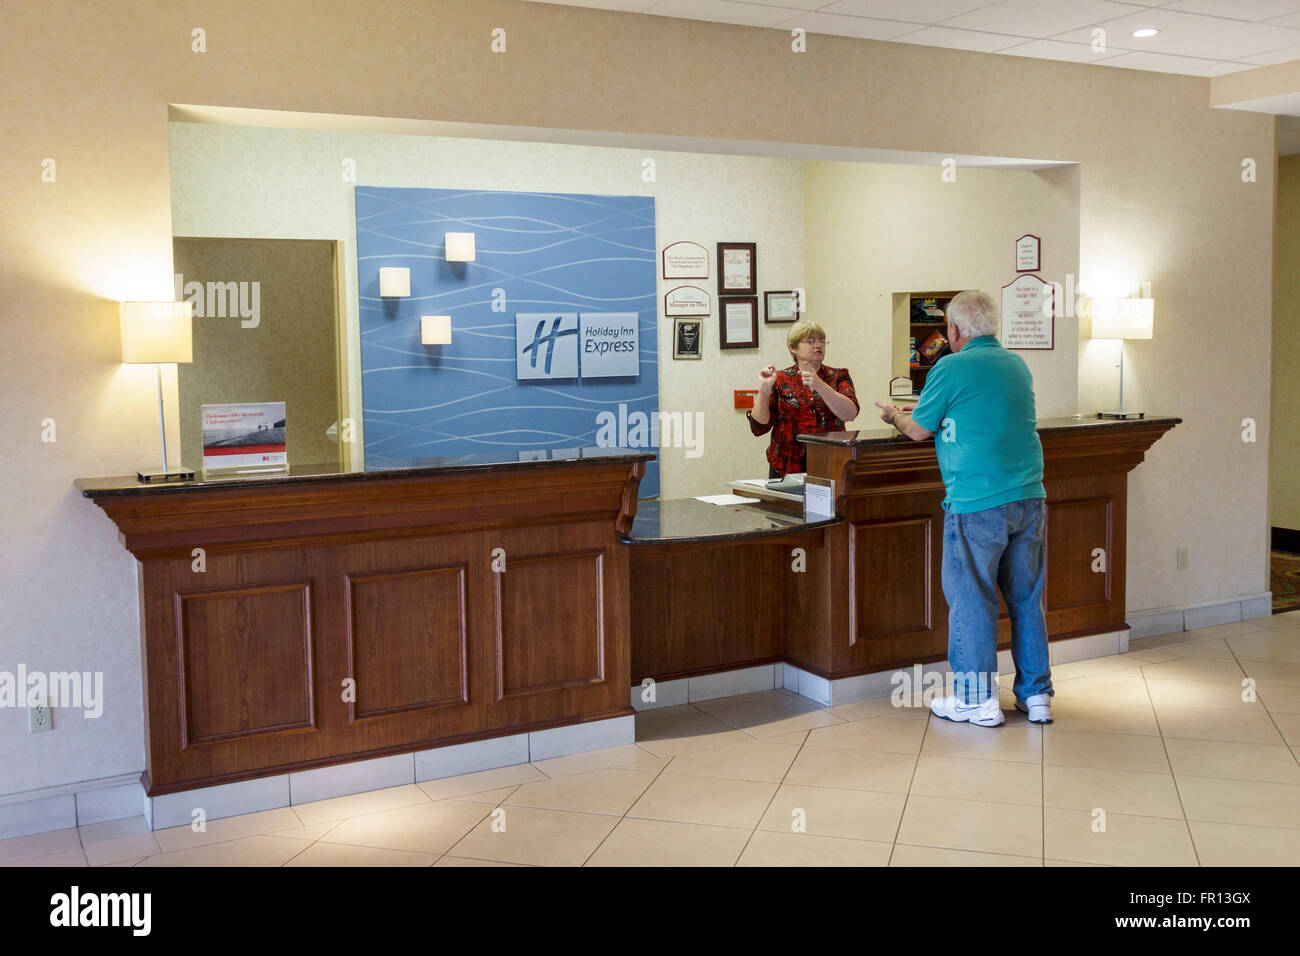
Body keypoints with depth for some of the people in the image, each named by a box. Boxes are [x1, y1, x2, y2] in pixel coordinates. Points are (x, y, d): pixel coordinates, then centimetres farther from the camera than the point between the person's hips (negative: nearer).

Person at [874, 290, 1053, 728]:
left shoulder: (951, 368, -7)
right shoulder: (1018, 365, 13)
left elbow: (918, 430, 1)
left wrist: (895, 415, 23)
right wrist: (921, 411, 33)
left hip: (976, 503, -6)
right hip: (1028, 498, 6)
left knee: (971, 599, 4)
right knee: (1026, 597, 12)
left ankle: (977, 698, 11)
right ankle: (1036, 694, 20)